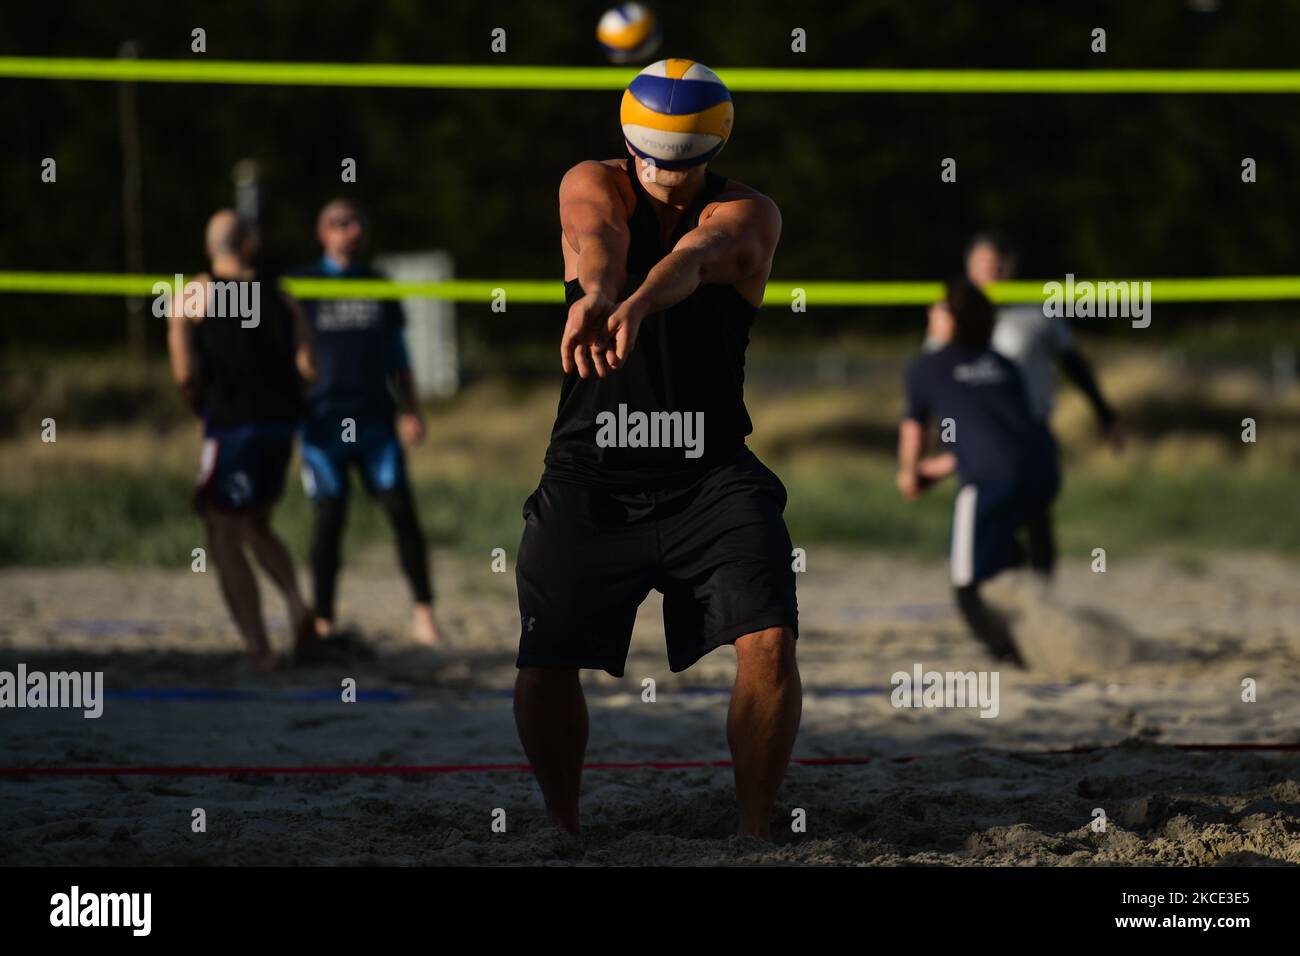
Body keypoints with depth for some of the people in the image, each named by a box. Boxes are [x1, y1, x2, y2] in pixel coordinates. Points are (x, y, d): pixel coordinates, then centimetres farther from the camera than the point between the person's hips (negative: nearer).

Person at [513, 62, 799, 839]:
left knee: (770, 642, -18)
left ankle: (755, 833, -1)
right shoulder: (595, 185, -3)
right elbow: (598, 235, -29)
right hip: (592, 474, 0)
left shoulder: (748, 213, -6)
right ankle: (563, 827, 18)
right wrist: (595, 297, -54)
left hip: (712, 475, 0)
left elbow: (697, 253, -31)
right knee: (546, 661, -7)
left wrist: (637, 306, -55)